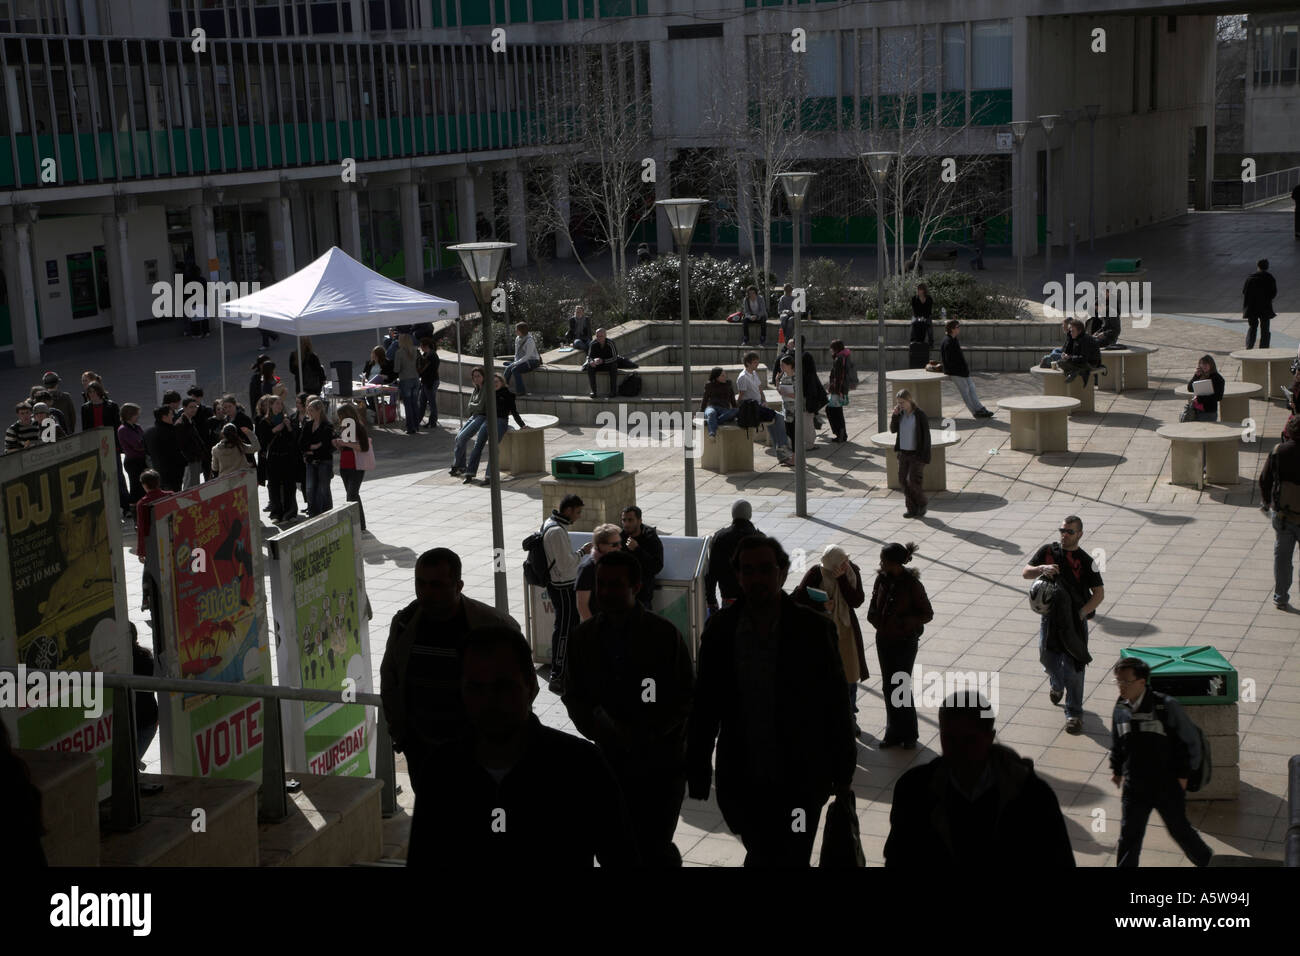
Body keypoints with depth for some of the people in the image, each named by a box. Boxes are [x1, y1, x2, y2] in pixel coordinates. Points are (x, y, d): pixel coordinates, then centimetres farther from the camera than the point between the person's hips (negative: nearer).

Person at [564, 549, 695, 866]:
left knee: (654, 849, -5)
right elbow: (574, 697, 8)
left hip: (660, 764, -3)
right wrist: (598, 729, -11)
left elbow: (686, 697, -4)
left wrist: (644, 733, -15)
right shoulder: (583, 636, 5)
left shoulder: (664, 634, -5)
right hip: (608, 762, 3)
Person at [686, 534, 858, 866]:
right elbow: (704, 706, 2)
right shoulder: (721, 629, -2)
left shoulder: (814, 628, -8)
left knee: (792, 858, 4)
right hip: (740, 783, 2)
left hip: (800, 781, -2)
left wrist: (842, 771, -3)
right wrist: (697, 772, 2)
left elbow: (836, 704, -4)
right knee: (761, 855, 15)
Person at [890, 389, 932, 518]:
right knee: (903, 480, 5)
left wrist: (924, 456, -15)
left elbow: (926, 436, -12)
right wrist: (894, 415, -10)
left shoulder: (920, 415, -14)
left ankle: (923, 503, 15)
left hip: (916, 454, -6)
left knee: (913, 481, -10)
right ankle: (912, 508, 15)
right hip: (903, 453, 6)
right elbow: (893, 430, 5)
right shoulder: (900, 414, 3)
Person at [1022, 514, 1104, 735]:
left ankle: (1074, 714, 3)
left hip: (1075, 619, -3)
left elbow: (1099, 593, -4)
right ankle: (1056, 683, 48)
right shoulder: (1048, 551, 2)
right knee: (1047, 657, 12)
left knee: (1073, 667, -6)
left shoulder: (1085, 561, -5)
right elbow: (1025, 573, 1)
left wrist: (1082, 612, -18)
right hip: (1050, 615, 3)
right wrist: (1042, 569, -20)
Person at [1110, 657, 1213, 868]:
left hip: (1168, 786, -3)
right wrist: (1116, 770, 13)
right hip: (1134, 785, 3)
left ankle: (1206, 860, 41)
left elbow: (1189, 740, -10)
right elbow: (1116, 743, 15)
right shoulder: (1121, 709, -2)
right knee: (1129, 835, 4)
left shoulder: (1166, 706, -17)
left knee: (1179, 828, 14)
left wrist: (1182, 775, -9)